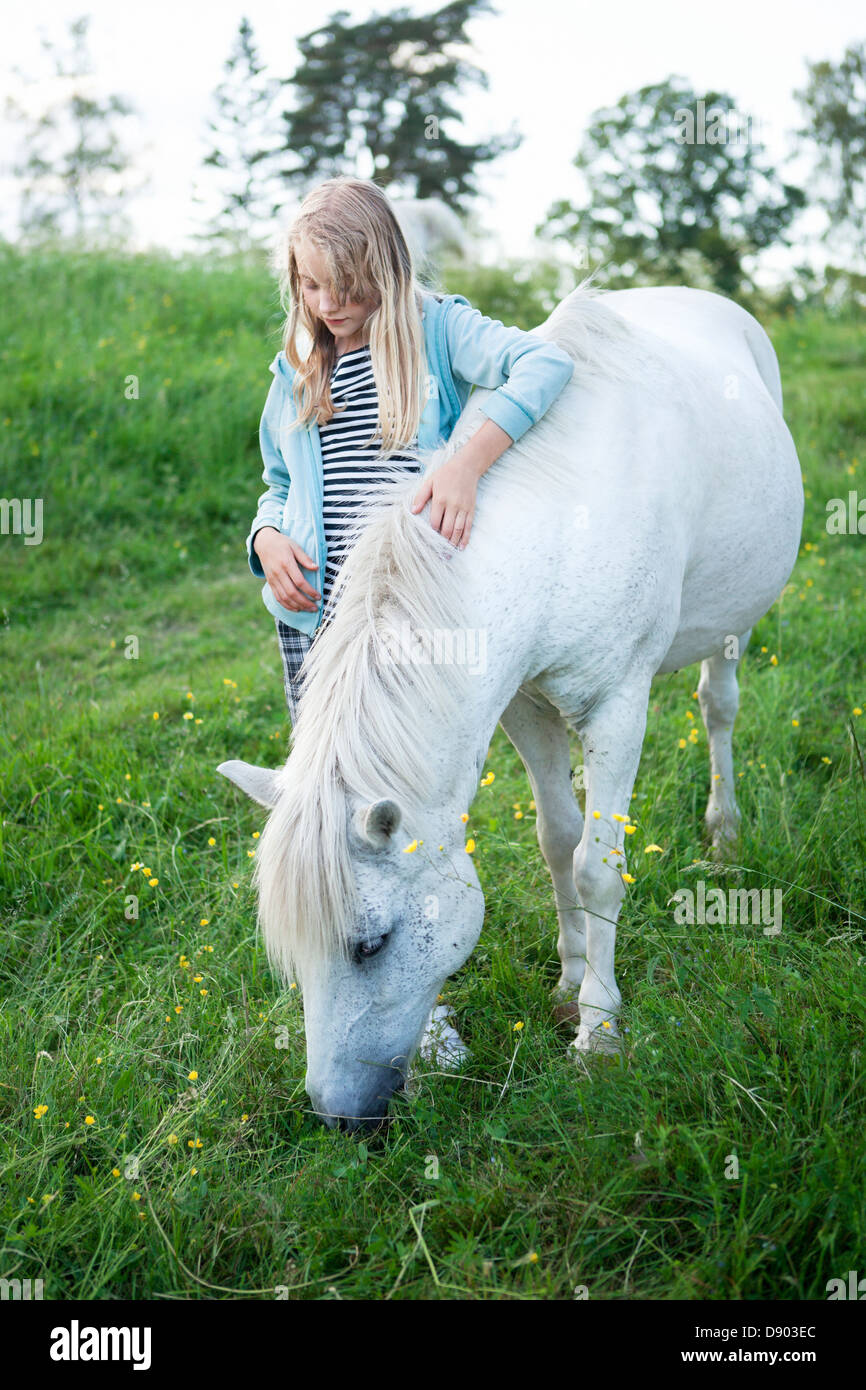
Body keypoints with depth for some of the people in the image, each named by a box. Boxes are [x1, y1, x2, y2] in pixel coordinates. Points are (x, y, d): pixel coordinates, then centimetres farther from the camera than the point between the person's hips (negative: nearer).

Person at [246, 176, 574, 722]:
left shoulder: (438, 330, -3)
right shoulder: (297, 370, 13)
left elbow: (547, 362, -20)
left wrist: (469, 462, -31)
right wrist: (266, 539, -1)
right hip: (315, 613, 4)